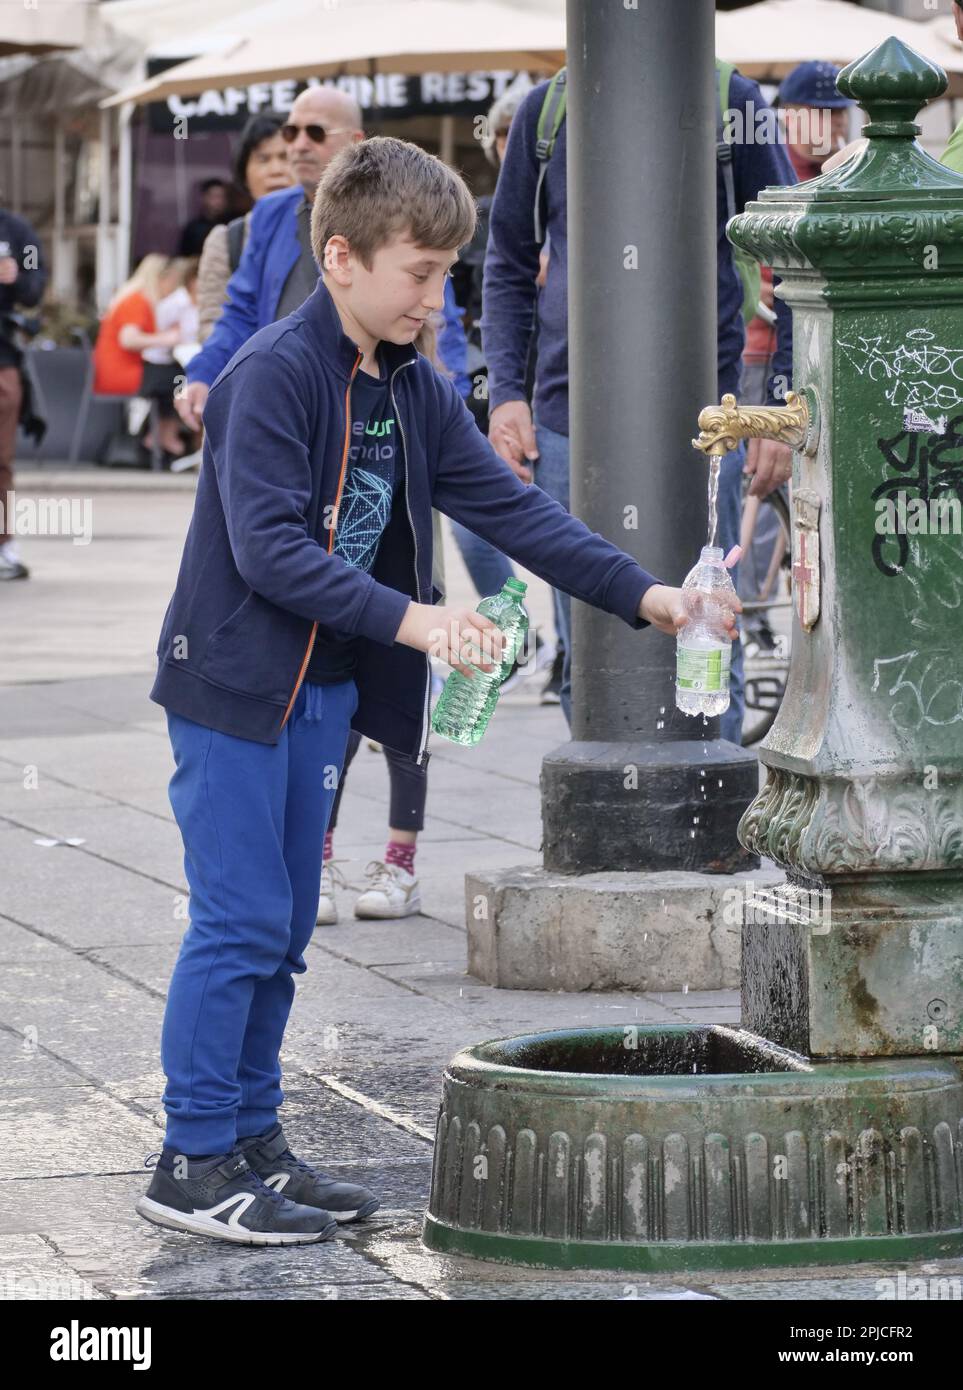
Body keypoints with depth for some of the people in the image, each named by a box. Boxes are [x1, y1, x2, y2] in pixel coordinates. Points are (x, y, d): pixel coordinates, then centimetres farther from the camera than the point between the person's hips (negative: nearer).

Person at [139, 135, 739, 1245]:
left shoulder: (415, 392, 9)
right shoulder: (274, 375, -17)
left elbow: (509, 508, 7)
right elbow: (268, 546, -25)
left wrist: (640, 592, -2)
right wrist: (409, 619, -32)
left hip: (325, 691, 8)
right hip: (236, 684, -8)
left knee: (282, 929, 12)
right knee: (241, 923, -7)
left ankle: (251, 1141, 20)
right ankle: (192, 1165, -1)